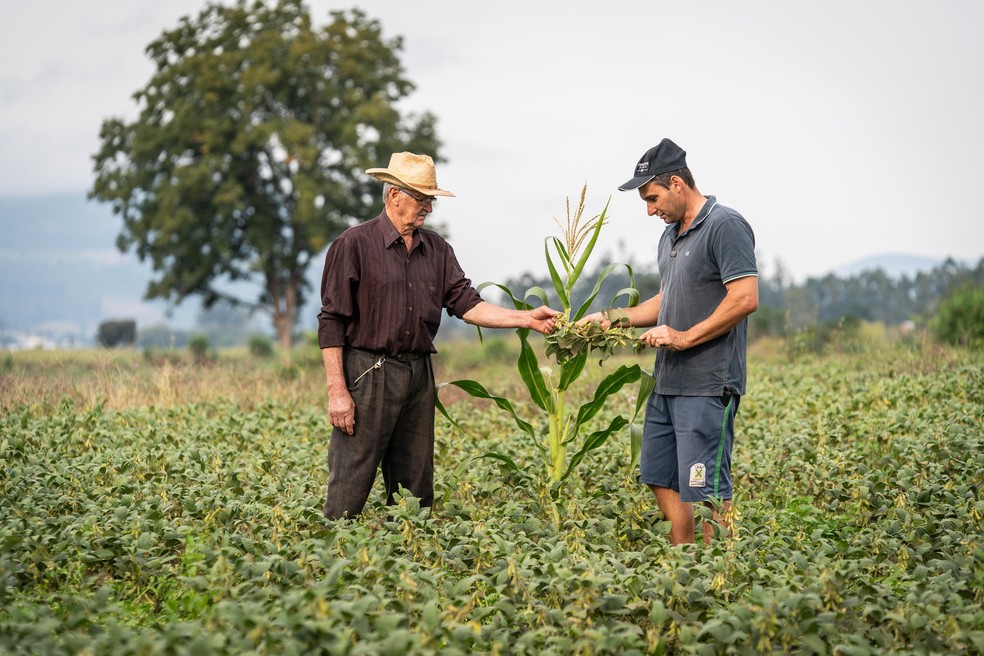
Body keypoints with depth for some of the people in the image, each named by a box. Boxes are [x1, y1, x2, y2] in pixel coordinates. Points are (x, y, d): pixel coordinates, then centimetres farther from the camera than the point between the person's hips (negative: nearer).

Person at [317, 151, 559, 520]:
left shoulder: (437, 249, 12)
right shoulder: (354, 244, -5)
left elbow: (466, 304, 6)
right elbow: (332, 323, -7)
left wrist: (527, 319, -7)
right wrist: (337, 391, -13)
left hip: (419, 377, 6)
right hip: (368, 375, -6)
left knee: (416, 489, 11)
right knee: (349, 490, -6)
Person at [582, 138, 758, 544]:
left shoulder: (725, 226, -11)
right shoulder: (671, 235, 18)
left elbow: (745, 298, -20)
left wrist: (685, 337, -18)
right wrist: (613, 318, 14)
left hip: (707, 387, -10)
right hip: (668, 382, 10)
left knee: (705, 492, -8)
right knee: (660, 479, 13)